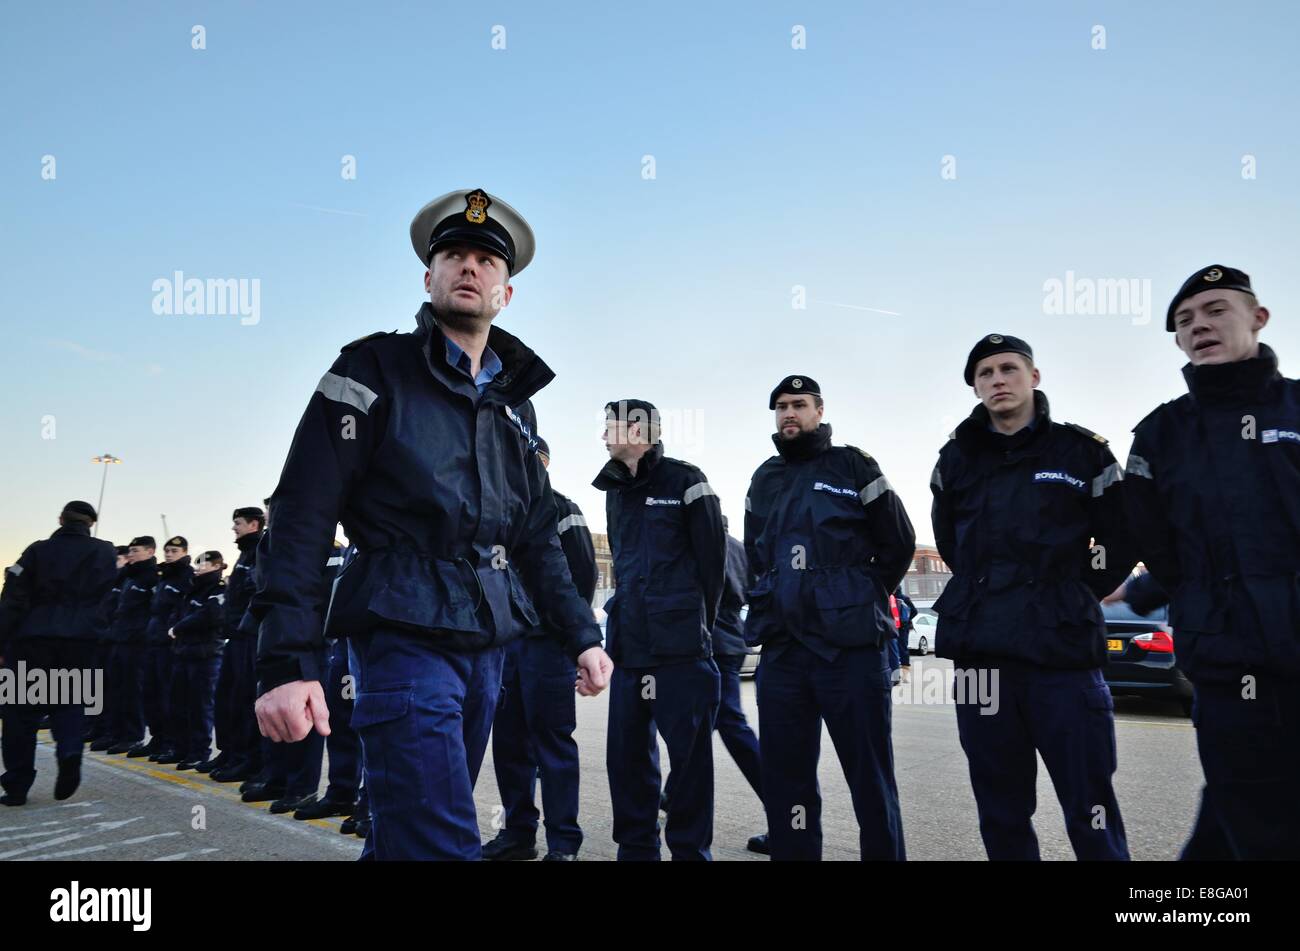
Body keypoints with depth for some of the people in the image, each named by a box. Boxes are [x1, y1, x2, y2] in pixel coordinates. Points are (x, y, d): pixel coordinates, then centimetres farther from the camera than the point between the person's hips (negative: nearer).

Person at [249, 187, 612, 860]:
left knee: (405, 834, 17)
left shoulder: (515, 402, 15)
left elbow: (537, 539, 19)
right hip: (404, 643, -6)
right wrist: (287, 662, -19)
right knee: (440, 843, -12)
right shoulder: (376, 370, -3)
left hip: (487, 651, 6)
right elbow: (302, 520, -11)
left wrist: (583, 637, 12)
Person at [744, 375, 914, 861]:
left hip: (851, 647, -4)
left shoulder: (853, 466, 3)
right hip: (780, 648, 5)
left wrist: (860, 603, 5)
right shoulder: (763, 480, 16)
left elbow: (898, 542, 6)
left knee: (871, 778, 1)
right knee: (784, 779, 9)